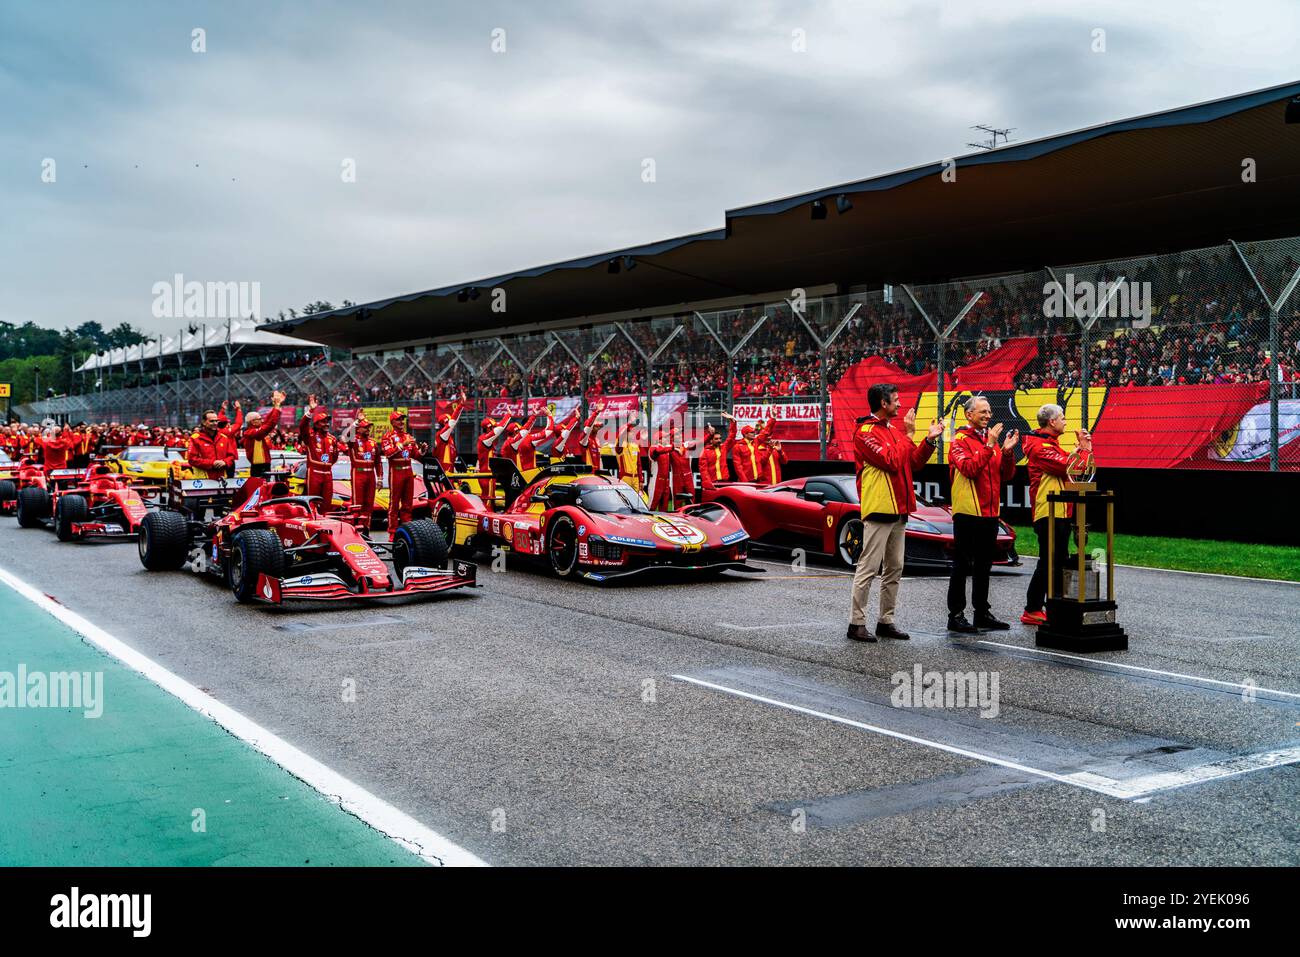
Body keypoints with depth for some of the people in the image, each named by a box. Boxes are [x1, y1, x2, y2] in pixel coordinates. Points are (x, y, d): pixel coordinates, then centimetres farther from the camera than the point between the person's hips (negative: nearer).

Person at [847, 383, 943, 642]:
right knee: (869, 568, -7)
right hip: (879, 509, -9)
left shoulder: (894, 429, 17)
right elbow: (892, 462, -19)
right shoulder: (866, 432, -10)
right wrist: (908, 434, -11)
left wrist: (930, 439, 5)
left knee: (894, 568, 11)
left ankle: (886, 621, 18)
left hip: (898, 510, 9)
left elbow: (914, 462, 17)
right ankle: (857, 623, -3)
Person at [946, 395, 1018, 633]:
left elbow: (1005, 475, 12)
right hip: (967, 513, -7)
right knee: (962, 565, -3)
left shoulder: (991, 439, 15)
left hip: (989, 513, 7)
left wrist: (1007, 451, -4)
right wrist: (989, 446, -22)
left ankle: (982, 612, 21)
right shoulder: (960, 440, -6)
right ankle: (956, 615, 2)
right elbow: (969, 468, -22)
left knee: (983, 565, 13)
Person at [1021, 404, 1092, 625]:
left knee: (1060, 561, 15)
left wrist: (1083, 448, 9)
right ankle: (1032, 611, -4)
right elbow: (1067, 466, -22)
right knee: (1047, 562, -8)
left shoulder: (1052, 444, 20)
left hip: (1060, 512, 11)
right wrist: (1084, 450, -8)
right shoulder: (1039, 446, -14)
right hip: (1048, 513, -11)